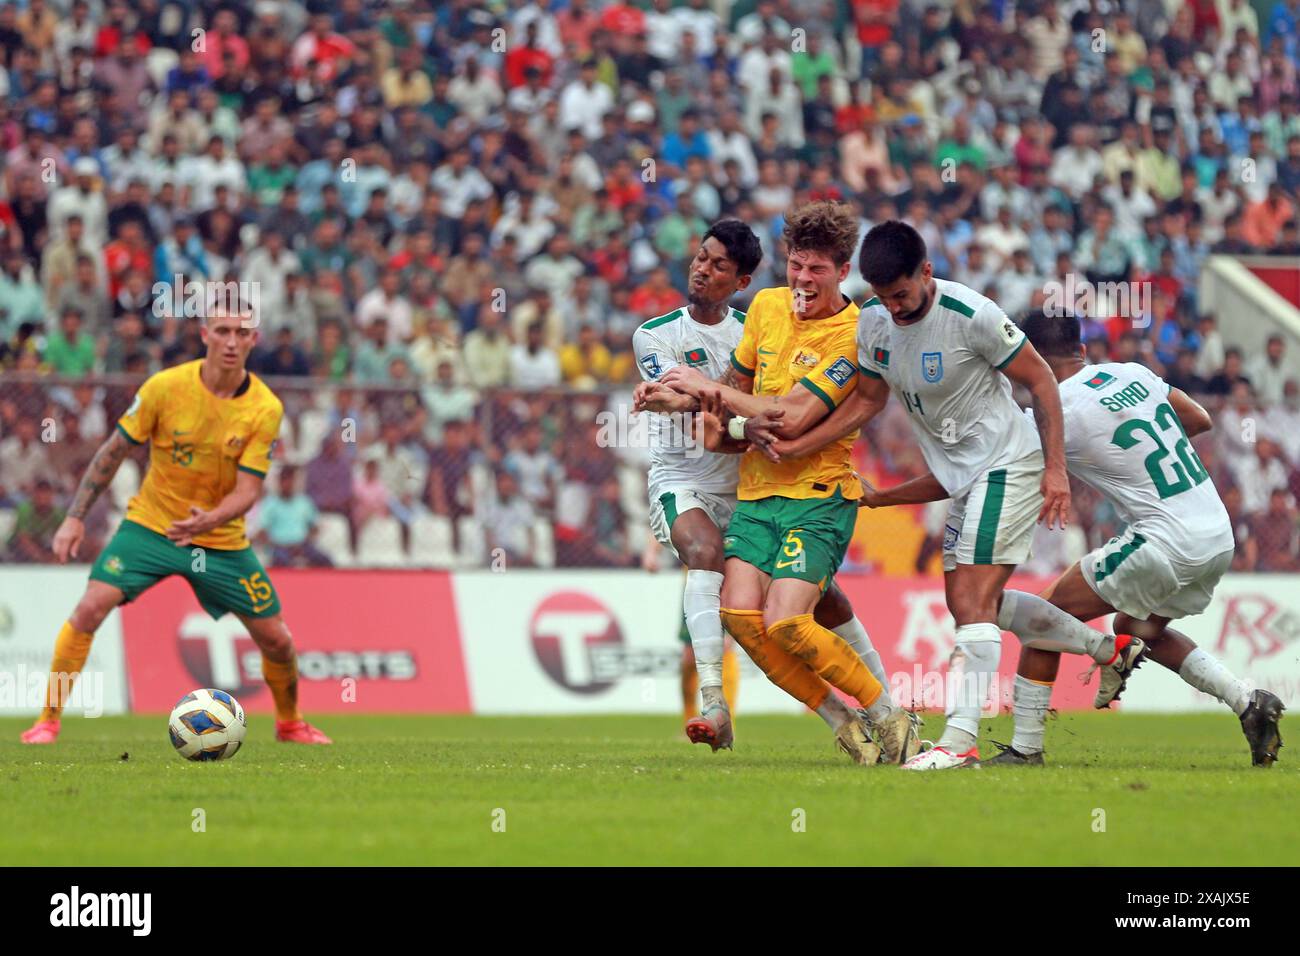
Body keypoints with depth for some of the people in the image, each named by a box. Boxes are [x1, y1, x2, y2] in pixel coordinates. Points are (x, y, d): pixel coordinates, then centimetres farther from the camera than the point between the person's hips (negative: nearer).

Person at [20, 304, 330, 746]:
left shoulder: (266, 409, -13)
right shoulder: (165, 386, -15)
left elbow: (247, 490, -15)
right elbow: (114, 450, -4)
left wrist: (210, 520, -36)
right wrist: (75, 517, -7)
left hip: (222, 540, 1)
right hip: (151, 525, -1)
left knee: (276, 639, 2)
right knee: (90, 607, -22)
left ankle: (290, 723, 32)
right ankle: (48, 719, -10)